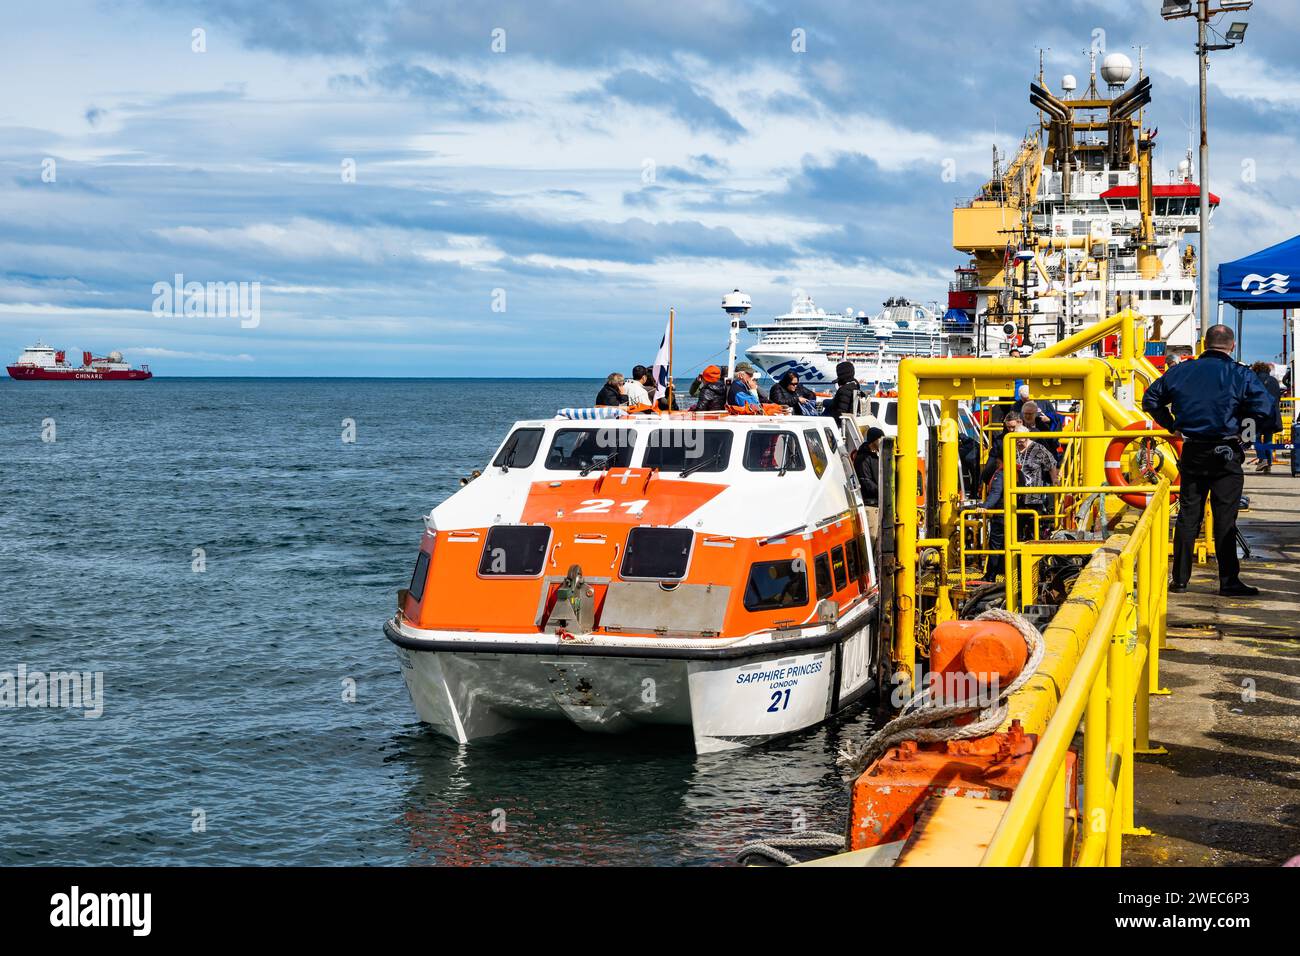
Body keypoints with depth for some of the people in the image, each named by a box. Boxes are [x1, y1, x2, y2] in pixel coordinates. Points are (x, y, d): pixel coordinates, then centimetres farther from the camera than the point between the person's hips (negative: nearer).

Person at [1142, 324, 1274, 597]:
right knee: (1225, 518, 0)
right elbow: (1264, 408, -15)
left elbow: (1150, 399, 10)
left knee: (1187, 515, 10)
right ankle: (1229, 582, 0)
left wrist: (1171, 425, 16)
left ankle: (1180, 579, 13)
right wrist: (1237, 412, 2)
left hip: (1192, 452, 3)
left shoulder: (1180, 371, 3)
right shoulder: (1240, 375, -7)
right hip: (1226, 454, -3)